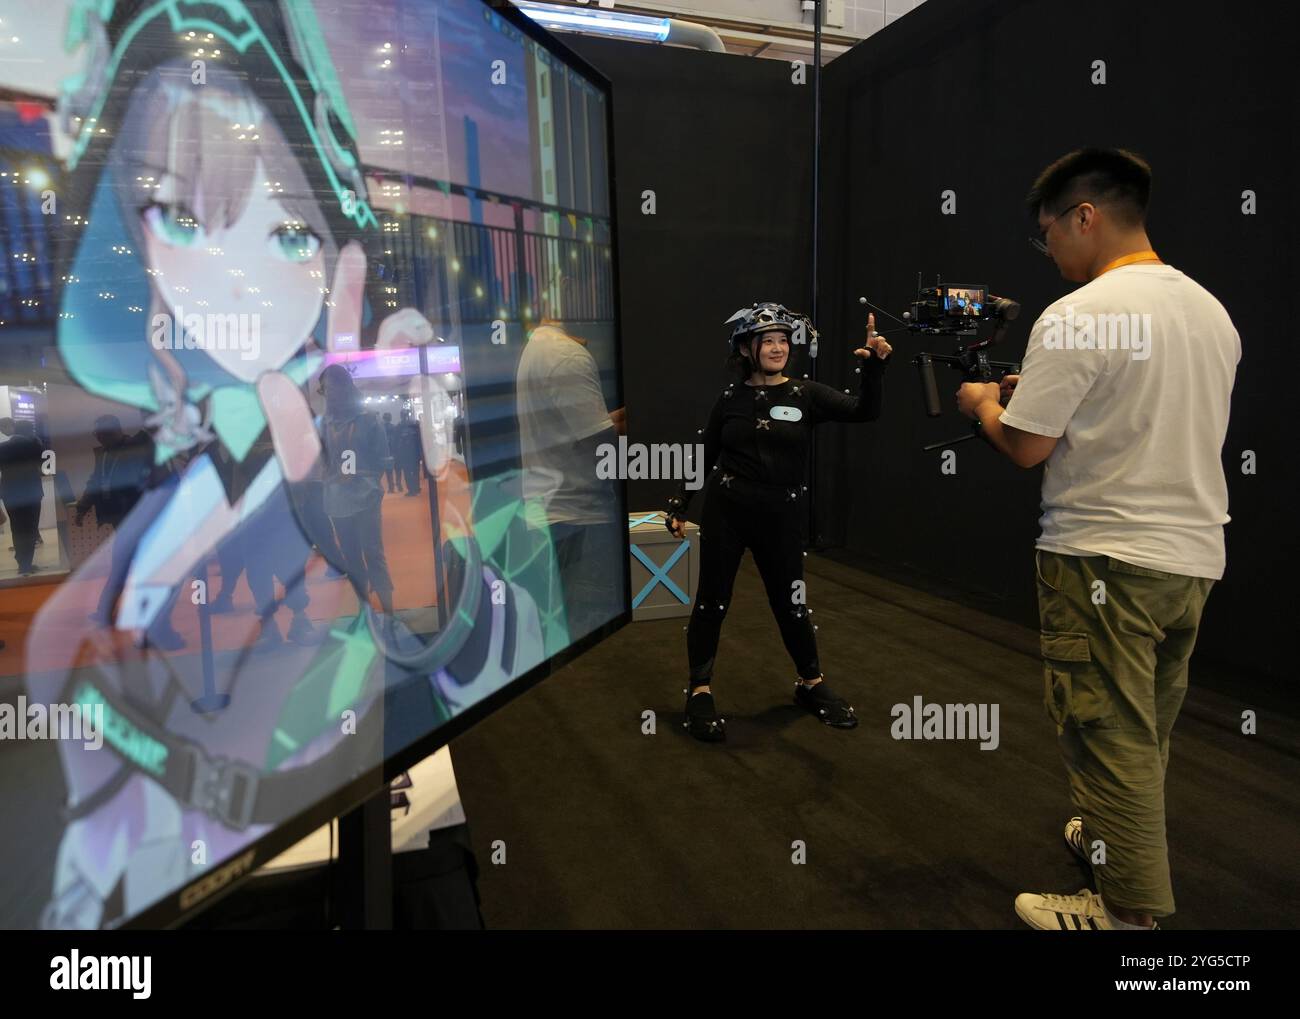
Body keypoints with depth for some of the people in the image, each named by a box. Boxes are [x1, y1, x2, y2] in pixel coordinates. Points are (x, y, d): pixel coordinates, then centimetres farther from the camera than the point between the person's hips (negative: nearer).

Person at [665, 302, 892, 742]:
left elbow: (863, 411, -11)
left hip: (781, 513, 0)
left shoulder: (806, 395, 1)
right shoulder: (731, 398, 3)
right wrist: (679, 504, 4)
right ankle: (699, 692, 17)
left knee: (790, 602, 11)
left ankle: (811, 684, 31)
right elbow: (705, 457, 8)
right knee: (712, 601, 4)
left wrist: (873, 364, -26)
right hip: (725, 508, 0)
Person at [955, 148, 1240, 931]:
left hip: (1106, 558, -8)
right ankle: (1120, 837, 41)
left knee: (1111, 735, 3)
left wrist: (982, 403, 4)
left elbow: (1025, 447, -16)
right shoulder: (1213, 311, 9)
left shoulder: (1076, 317, -17)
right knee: (1150, 731, 22)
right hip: (1196, 556, 8)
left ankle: (1131, 909, 15)